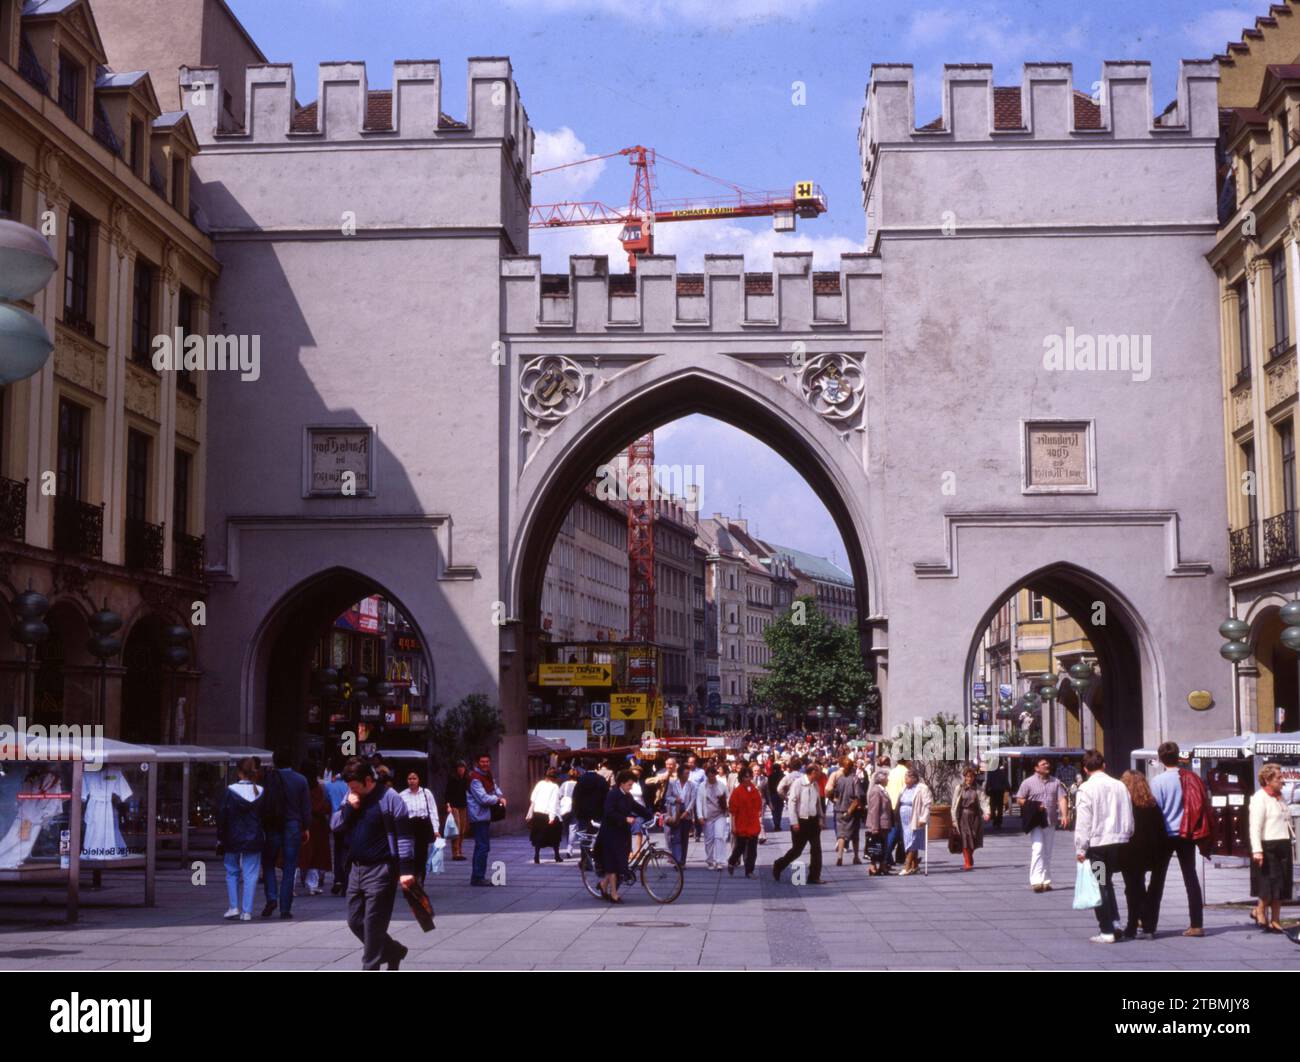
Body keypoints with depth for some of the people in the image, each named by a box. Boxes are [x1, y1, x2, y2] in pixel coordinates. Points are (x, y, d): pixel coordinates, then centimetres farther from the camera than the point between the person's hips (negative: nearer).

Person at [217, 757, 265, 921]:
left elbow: (221, 815, -5)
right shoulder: (261, 792, -2)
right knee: (250, 875, 4)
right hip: (254, 840, 1)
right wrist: (264, 837, 12)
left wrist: (220, 838, 4)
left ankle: (233, 907, 7)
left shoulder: (229, 791, -8)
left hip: (233, 841, -1)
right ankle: (246, 911, 1)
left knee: (232, 873, 15)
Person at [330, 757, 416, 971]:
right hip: (357, 869, 8)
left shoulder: (390, 799, -12)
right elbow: (334, 825, 8)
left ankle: (370, 967, 2)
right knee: (355, 922, 13)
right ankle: (394, 951, 30)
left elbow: (404, 836, -14)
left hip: (381, 871, -8)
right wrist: (349, 807, -10)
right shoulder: (351, 797, 10)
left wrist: (406, 869, -21)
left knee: (373, 925, -6)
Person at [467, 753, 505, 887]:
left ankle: (476, 877, 22)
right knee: (483, 847, -12)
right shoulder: (475, 778, -16)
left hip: (485, 816, 10)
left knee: (481, 846, 15)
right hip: (479, 816, -10)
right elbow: (483, 798, -22)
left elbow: (494, 788, 23)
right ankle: (478, 877, -10)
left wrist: (501, 796, 0)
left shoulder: (487, 775, 14)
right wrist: (498, 799, -7)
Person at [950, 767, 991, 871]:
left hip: (975, 816, 2)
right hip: (963, 816, -2)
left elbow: (984, 800, -8)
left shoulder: (978, 788, 3)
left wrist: (987, 812, -26)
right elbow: (954, 804, 1)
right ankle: (968, 863, -7)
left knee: (973, 840, 6)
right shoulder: (959, 788, 0)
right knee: (965, 839, -10)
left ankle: (969, 861, 26)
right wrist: (954, 819, -2)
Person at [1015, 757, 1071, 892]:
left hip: (1051, 822, 4)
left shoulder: (1056, 782, 9)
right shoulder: (1028, 782, -1)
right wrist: (1034, 807, -12)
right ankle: (1036, 881, -20)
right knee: (1038, 850, -15)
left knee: (1047, 853, 10)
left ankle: (1046, 881, 18)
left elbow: (1062, 799, 0)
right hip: (1036, 822, -4)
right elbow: (1019, 800, 1)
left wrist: (1064, 815, -15)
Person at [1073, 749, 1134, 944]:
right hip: (1120, 841, 5)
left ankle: (1107, 931, 0)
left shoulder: (1086, 788, -9)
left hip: (1097, 843, -5)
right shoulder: (1119, 785, 5)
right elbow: (1129, 817, 10)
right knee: (1107, 882, 22)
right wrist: (1126, 837, 19)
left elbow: (1083, 821, -11)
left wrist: (1080, 849, -7)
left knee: (1100, 886, 3)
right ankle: (1115, 921, 16)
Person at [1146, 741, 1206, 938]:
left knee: (1157, 879, 5)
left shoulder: (1159, 781, -10)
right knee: (1191, 877, 7)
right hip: (1186, 834, 3)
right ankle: (1196, 924, 3)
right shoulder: (1191, 779, 1)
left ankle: (1150, 925, 4)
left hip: (1165, 835, -3)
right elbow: (1203, 803, 4)